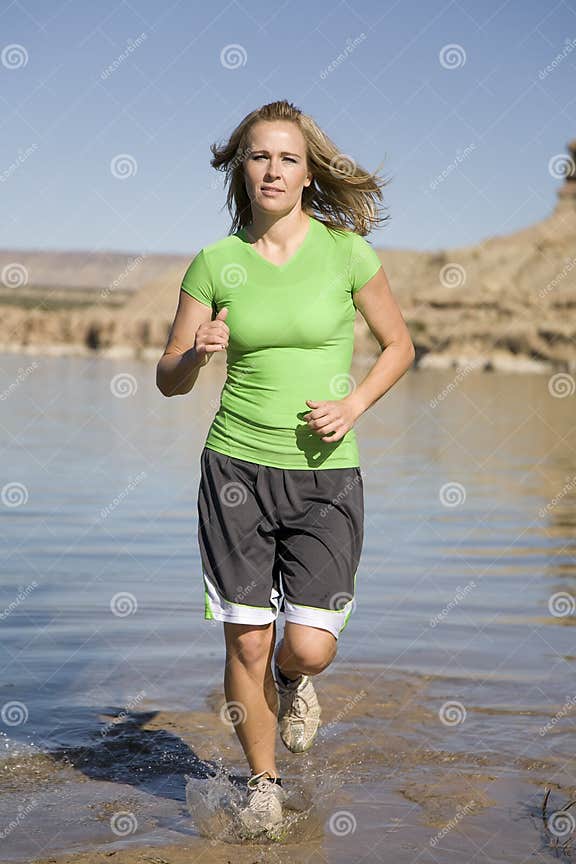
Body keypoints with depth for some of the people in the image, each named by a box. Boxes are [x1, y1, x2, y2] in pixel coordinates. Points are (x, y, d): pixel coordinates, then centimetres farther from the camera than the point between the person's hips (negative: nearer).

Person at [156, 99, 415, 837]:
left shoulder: (346, 251, -3)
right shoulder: (215, 263, 0)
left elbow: (399, 345, 8)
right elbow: (168, 378, 5)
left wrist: (353, 404, -9)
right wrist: (198, 354, -18)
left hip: (326, 474, -1)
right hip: (236, 467, 1)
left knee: (309, 648, -8)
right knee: (246, 641, 3)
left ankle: (292, 682, 32)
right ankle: (263, 781, 27)